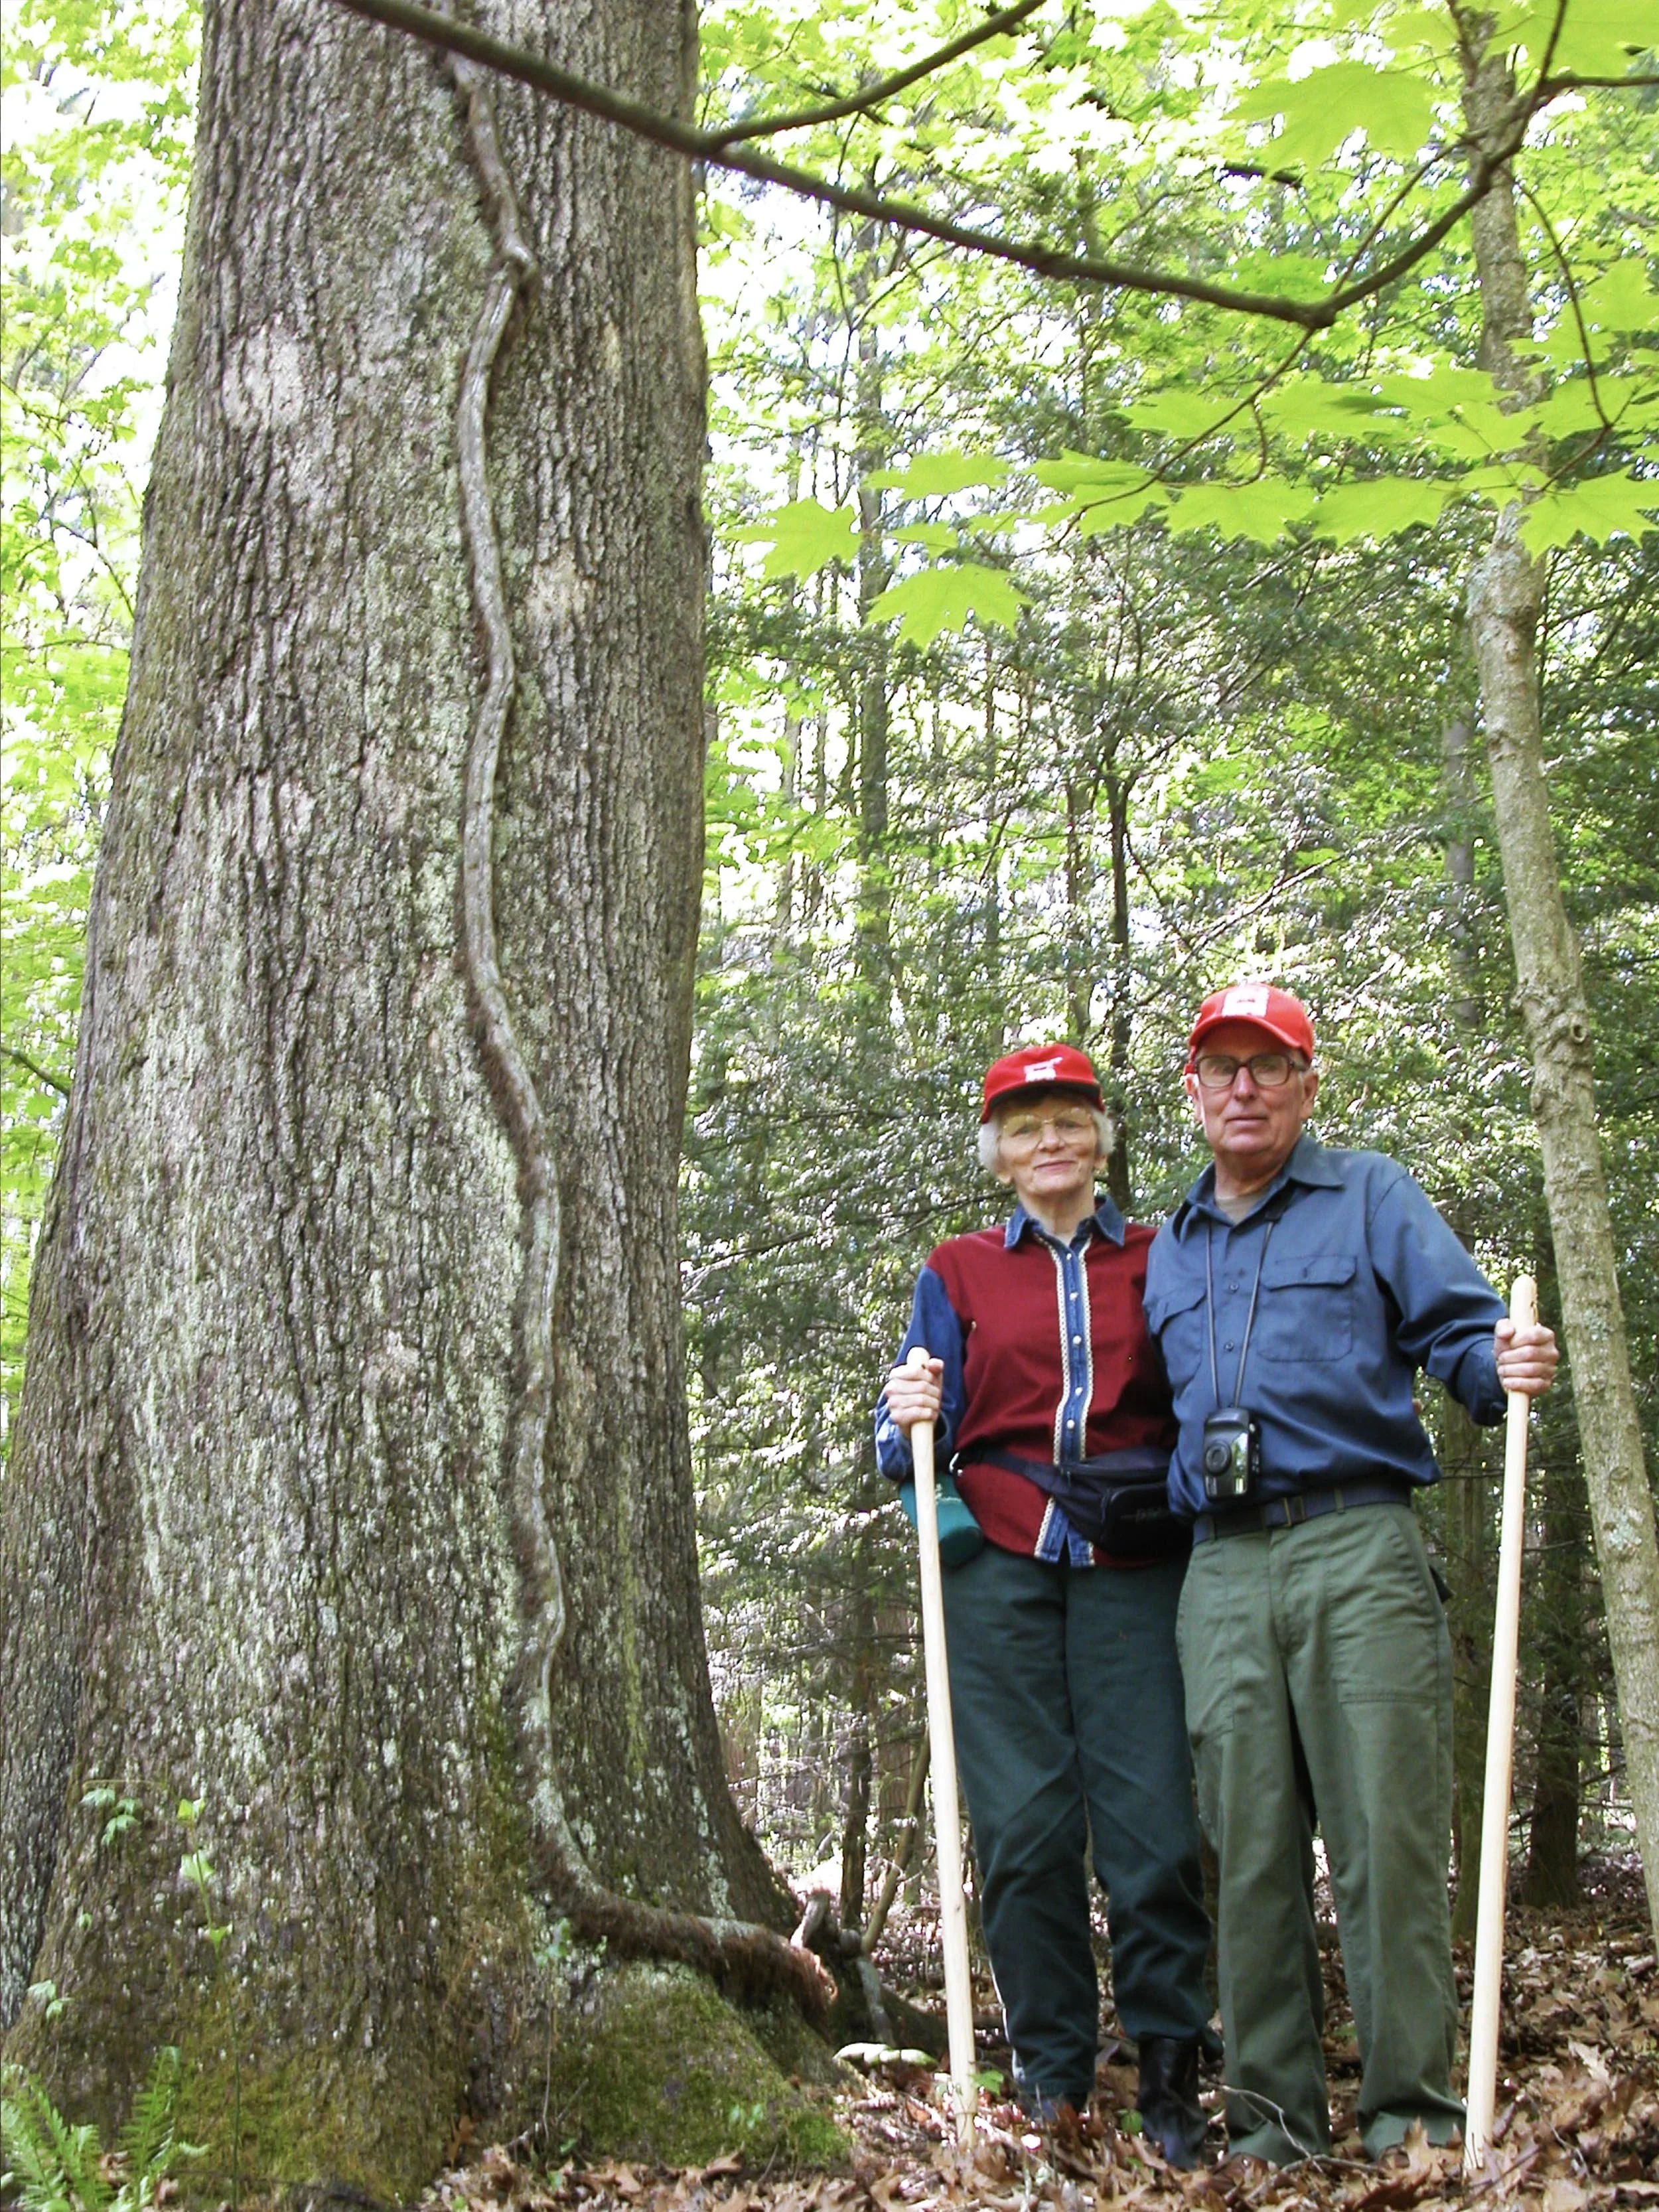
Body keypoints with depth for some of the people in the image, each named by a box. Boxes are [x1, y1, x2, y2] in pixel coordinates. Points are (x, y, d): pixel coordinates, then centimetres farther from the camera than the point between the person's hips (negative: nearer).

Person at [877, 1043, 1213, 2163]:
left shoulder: (1162, 1263, 14)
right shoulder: (958, 1274, 15)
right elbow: (919, 1448, 14)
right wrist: (905, 1421, -8)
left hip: (1133, 1567, 0)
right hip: (1000, 1567, 1)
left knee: (1152, 1813, -8)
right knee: (1024, 1820, -3)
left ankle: (1170, 2074, 2)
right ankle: (1051, 2070, 8)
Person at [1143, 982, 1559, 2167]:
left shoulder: (1373, 1197, 12)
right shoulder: (1169, 1248, 24)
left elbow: (1460, 1328, 1)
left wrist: (1506, 1368, -21)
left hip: (1357, 1549, -4)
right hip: (1223, 1571, 4)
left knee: (1388, 1830, -7)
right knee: (1249, 1848, 3)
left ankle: (1410, 2109, 0)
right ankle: (1274, 2116, 9)